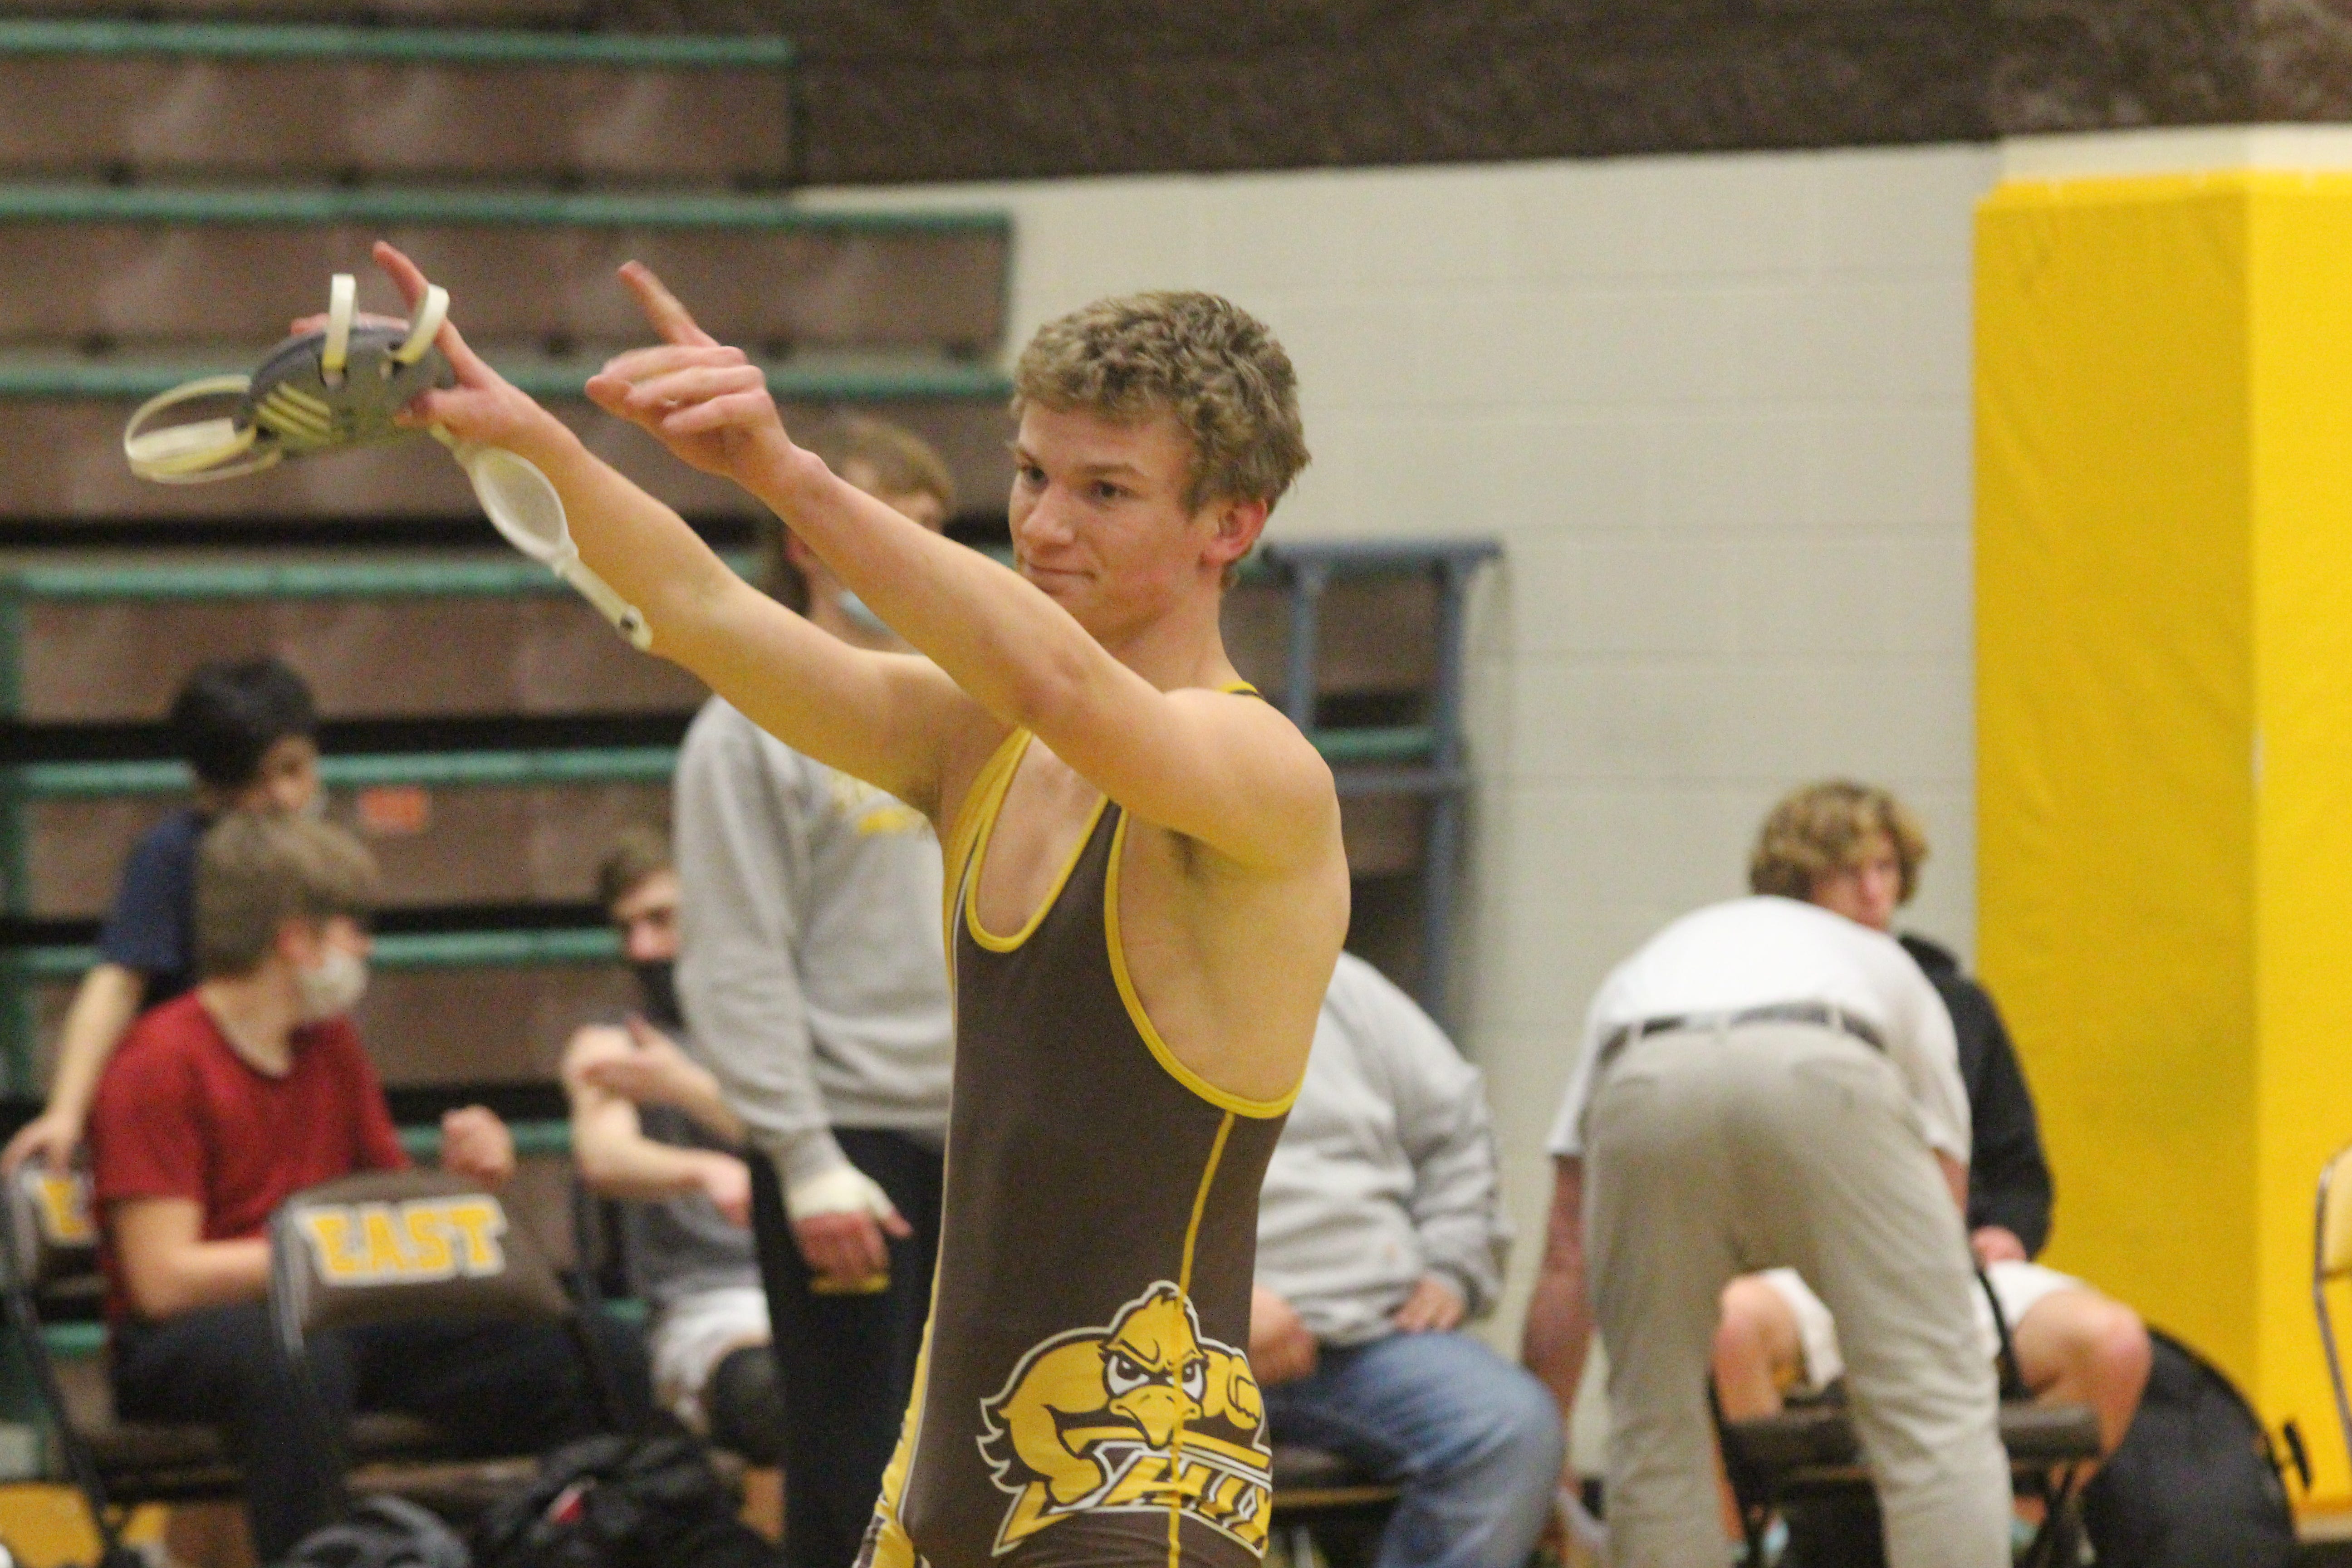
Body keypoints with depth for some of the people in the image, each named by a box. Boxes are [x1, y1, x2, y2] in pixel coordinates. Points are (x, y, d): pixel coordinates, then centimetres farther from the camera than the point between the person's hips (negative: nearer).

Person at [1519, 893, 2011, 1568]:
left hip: (1644, 1084, 2)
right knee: (1941, 1412, 6)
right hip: (1827, 1081, -2)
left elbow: (1564, 1263, 40)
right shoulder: (1894, 977, 43)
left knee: (1654, 1430, 18)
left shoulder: (1629, 985, 45)